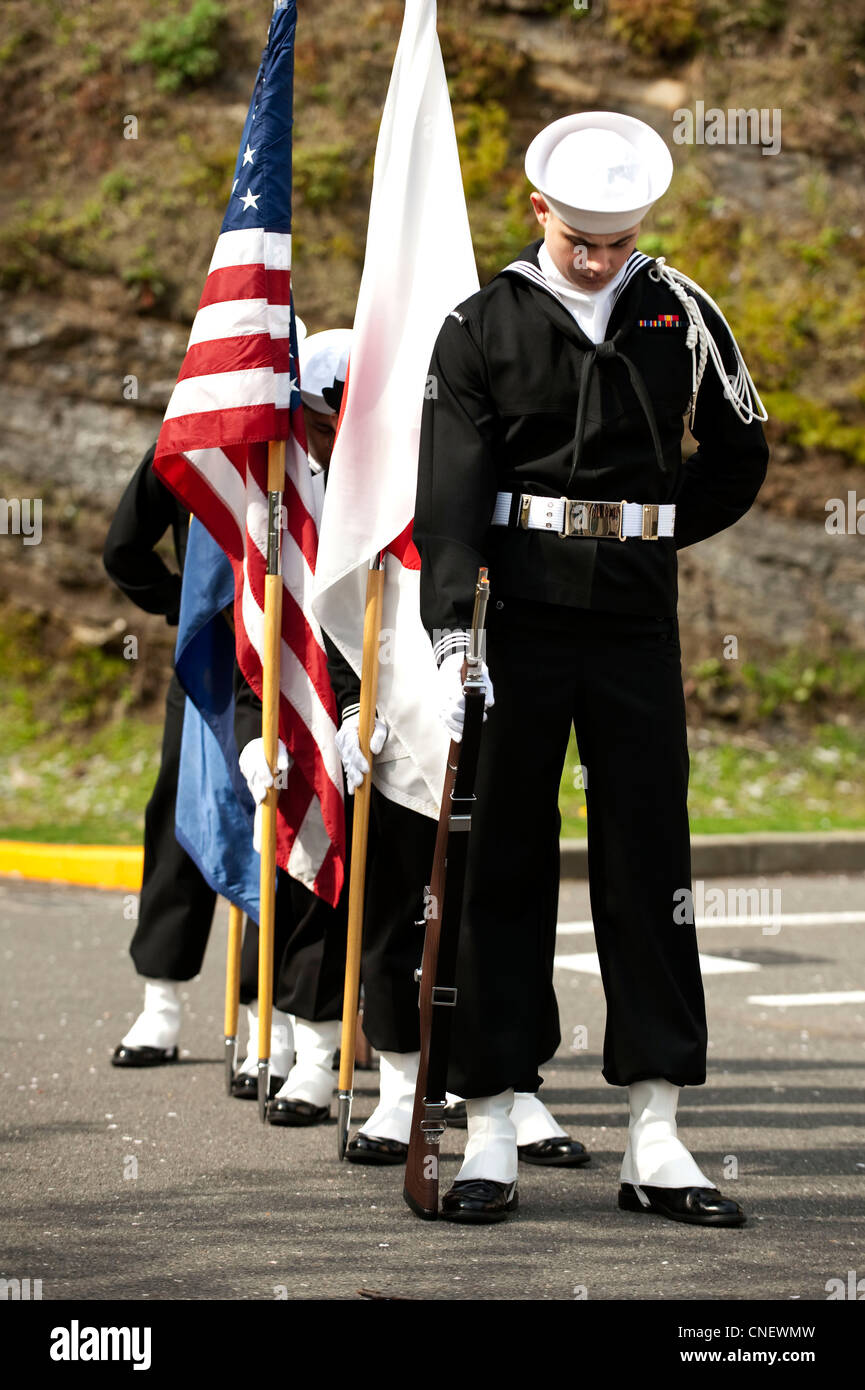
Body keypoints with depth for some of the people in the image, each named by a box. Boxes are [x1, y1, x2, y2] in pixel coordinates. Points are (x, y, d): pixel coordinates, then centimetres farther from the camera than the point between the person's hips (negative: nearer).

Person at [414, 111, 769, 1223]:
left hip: (637, 623, 2)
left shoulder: (679, 314, 5)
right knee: (505, 867, 1)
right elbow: (449, 491, -9)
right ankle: (491, 1135, 4)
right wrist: (450, 634, -19)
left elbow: (739, 454, 16)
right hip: (521, 620, -2)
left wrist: (649, 534, 12)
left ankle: (655, 1142, 4)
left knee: (648, 862, 1)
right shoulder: (481, 327, 0)